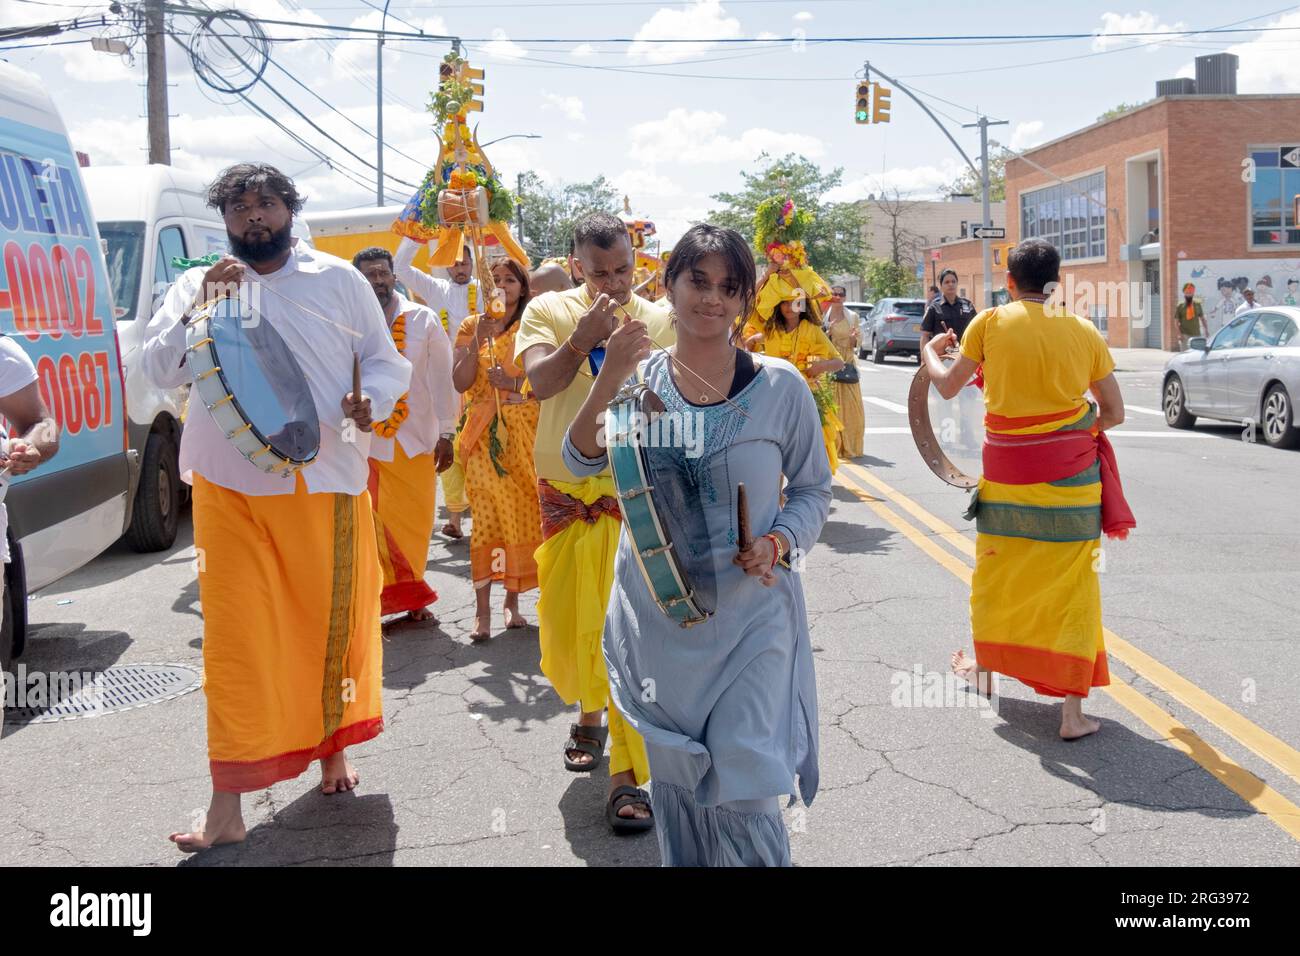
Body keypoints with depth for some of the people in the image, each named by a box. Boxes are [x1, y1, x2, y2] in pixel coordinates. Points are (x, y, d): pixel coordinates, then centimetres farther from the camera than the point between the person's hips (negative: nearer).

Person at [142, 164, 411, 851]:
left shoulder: (339, 279, 6)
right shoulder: (196, 286, 8)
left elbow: (387, 361, 9)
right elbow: (158, 370, -1)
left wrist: (372, 400, -12)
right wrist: (201, 307, -14)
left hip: (327, 485, 0)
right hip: (230, 490, 0)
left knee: (332, 623, 10)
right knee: (236, 636, -1)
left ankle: (334, 749, 35)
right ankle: (226, 807, 4)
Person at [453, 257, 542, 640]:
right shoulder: (471, 325, 8)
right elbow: (461, 383, -2)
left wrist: (515, 383, -15)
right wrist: (479, 339, -11)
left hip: (524, 431, 0)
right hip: (484, 432, 0)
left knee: (522, 512, 1)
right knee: (486, 515, -8)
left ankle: (513, 600, 13)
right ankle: (483, 609, -8)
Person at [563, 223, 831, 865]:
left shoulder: (780, 385, -5)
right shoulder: (640, 376, 0)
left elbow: (812, 487, 4)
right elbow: (581, 462, -10)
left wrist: (779, 542, -15)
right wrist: (609, 381, -24)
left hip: (749, 613, -2)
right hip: (658, 614, 2)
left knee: (741, 794, -4)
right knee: (676, 787, 15)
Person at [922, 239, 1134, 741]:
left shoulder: (990, 322, -3)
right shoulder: (1085, 331, -1)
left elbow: (948, 386, 7)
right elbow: (1113, 412, 2)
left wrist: (930, 352, 27)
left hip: (1006, 473, 1)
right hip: (1070, 475, 0)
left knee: (994, 573, 20)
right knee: (1071, 586, 5)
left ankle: (984, 667, 40)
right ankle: (1072, 709, 8)